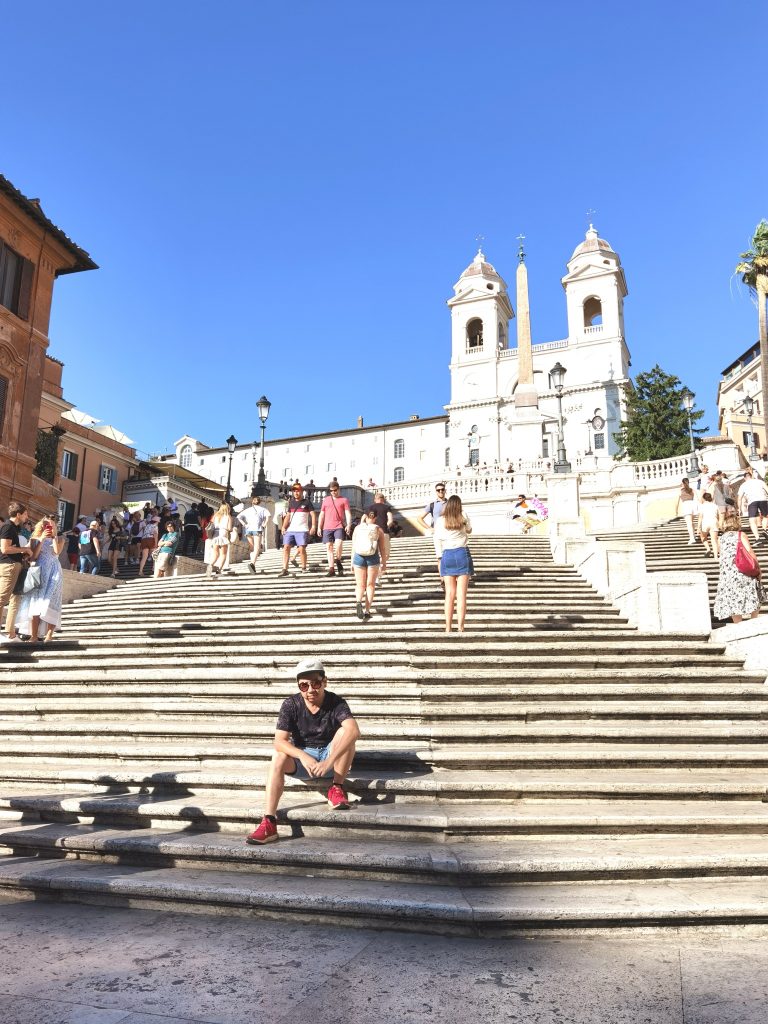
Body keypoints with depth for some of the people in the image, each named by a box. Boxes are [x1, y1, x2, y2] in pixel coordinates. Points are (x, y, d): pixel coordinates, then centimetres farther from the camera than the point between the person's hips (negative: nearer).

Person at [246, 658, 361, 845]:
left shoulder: (336, 703, -19)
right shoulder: (291, 704, -13)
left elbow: (354, 731, -38)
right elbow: (280, 742, -22)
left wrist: (329, 761, -50)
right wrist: (303, 756, -41)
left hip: (331, 756, -1)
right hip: (302, 756, 2)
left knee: (344, 732, -30)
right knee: (278, 757, -29)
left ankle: (337, 789, -15)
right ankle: (269, 824, -34)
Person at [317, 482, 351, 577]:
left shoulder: (343, 500, 8)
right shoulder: (326, 500, 16)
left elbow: (348, 513, 1)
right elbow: (322, 514, 18)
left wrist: (348, 525, -13)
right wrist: (319, 527, 12)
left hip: (339, 527, -3)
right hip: (327, 528, 3)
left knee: (339, 544, -21)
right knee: (329, 547, 2)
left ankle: (338, 561, 5)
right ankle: (331, 569, 5)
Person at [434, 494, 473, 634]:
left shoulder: (440, 520, 2)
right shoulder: (464, 517, 2)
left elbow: (437, 540, 2)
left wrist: (440, 556, 10)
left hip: (447, 555, 1)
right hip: (462, 554, -1)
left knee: (450, 594, 5)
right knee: (461, 594, -1)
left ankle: (448, 627, 3)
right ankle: (460, 627, -4)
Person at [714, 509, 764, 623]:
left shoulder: (722, 538, 11)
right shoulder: (741, 535, 0)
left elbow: (722, 556, 11)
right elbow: (750, 552, -9)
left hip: (727, 574, 2)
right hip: (743, 572, -2)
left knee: (733, 601, 9)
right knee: (753, 597, 17)